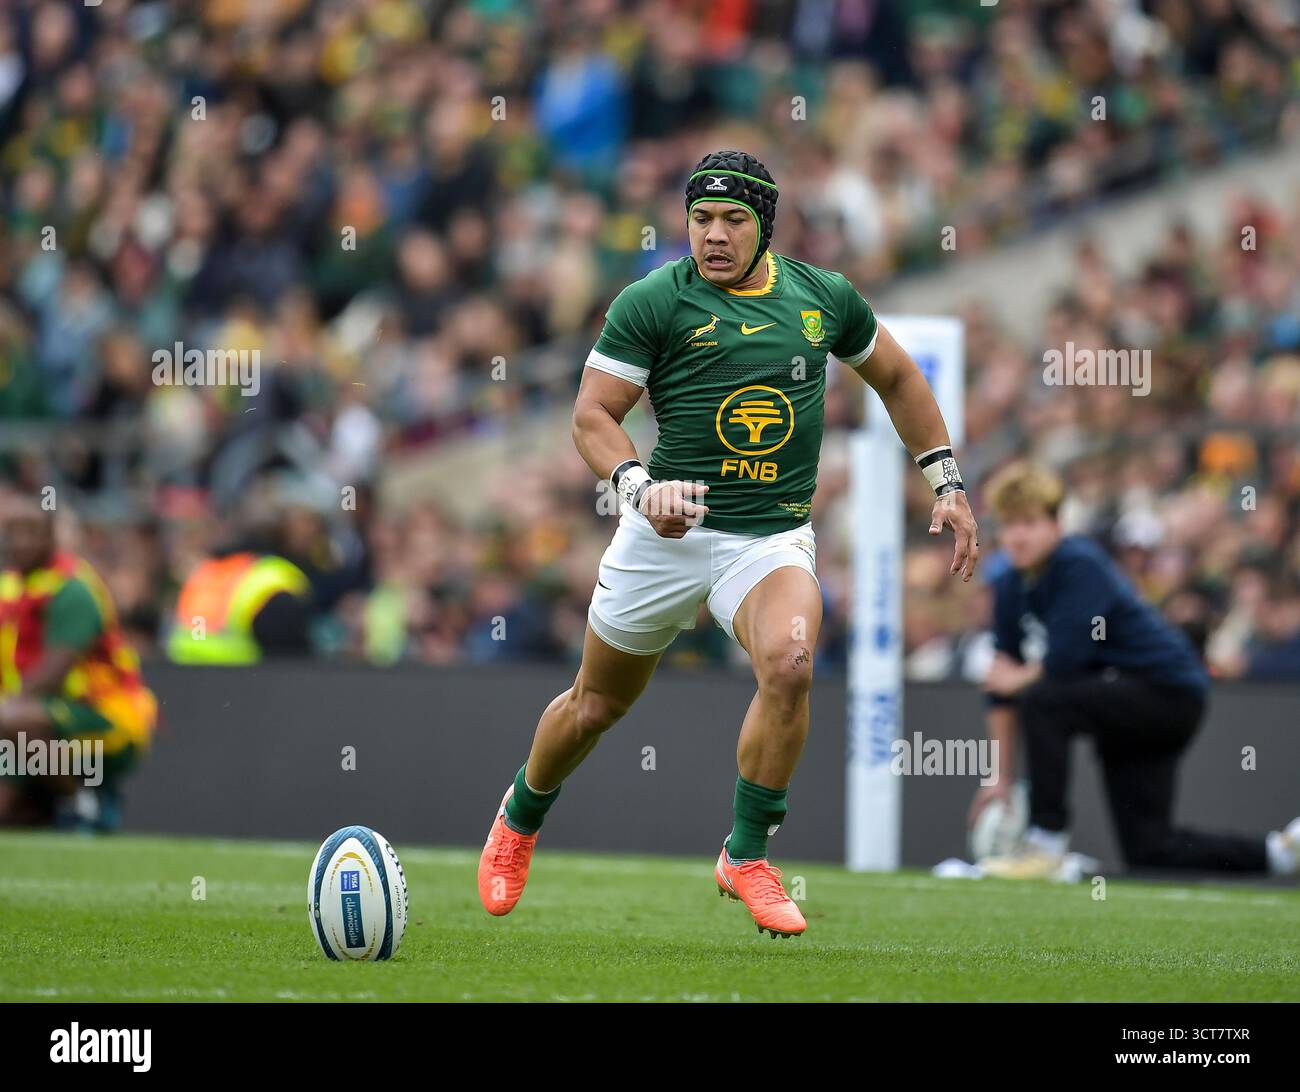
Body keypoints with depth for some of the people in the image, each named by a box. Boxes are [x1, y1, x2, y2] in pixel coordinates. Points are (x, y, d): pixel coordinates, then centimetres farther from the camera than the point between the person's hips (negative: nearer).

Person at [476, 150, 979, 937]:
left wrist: (948, 484, 17)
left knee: (789, 665, -28)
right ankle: (521, 818, 42)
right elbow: (593, 415, -5)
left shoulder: (824, 297, 5)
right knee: (597, 704, 10)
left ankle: (747, 857, -11)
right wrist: (638, 486, -24)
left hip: (775, 537, 1)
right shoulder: (653, 302, -6)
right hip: (671, 528, -1)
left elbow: (898, 377, 21)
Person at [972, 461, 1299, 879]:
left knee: (1041, 701, -30)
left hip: (1167, 691, -9)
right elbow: (1001, 685, 7)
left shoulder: (1080, 565, -20)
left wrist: (1019, 678, -7)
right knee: (1148, 850, 6)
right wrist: (1003, 777, 6)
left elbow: (1066, 661, -27)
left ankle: (1046, 841, -20)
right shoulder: (1011, 586, 4)